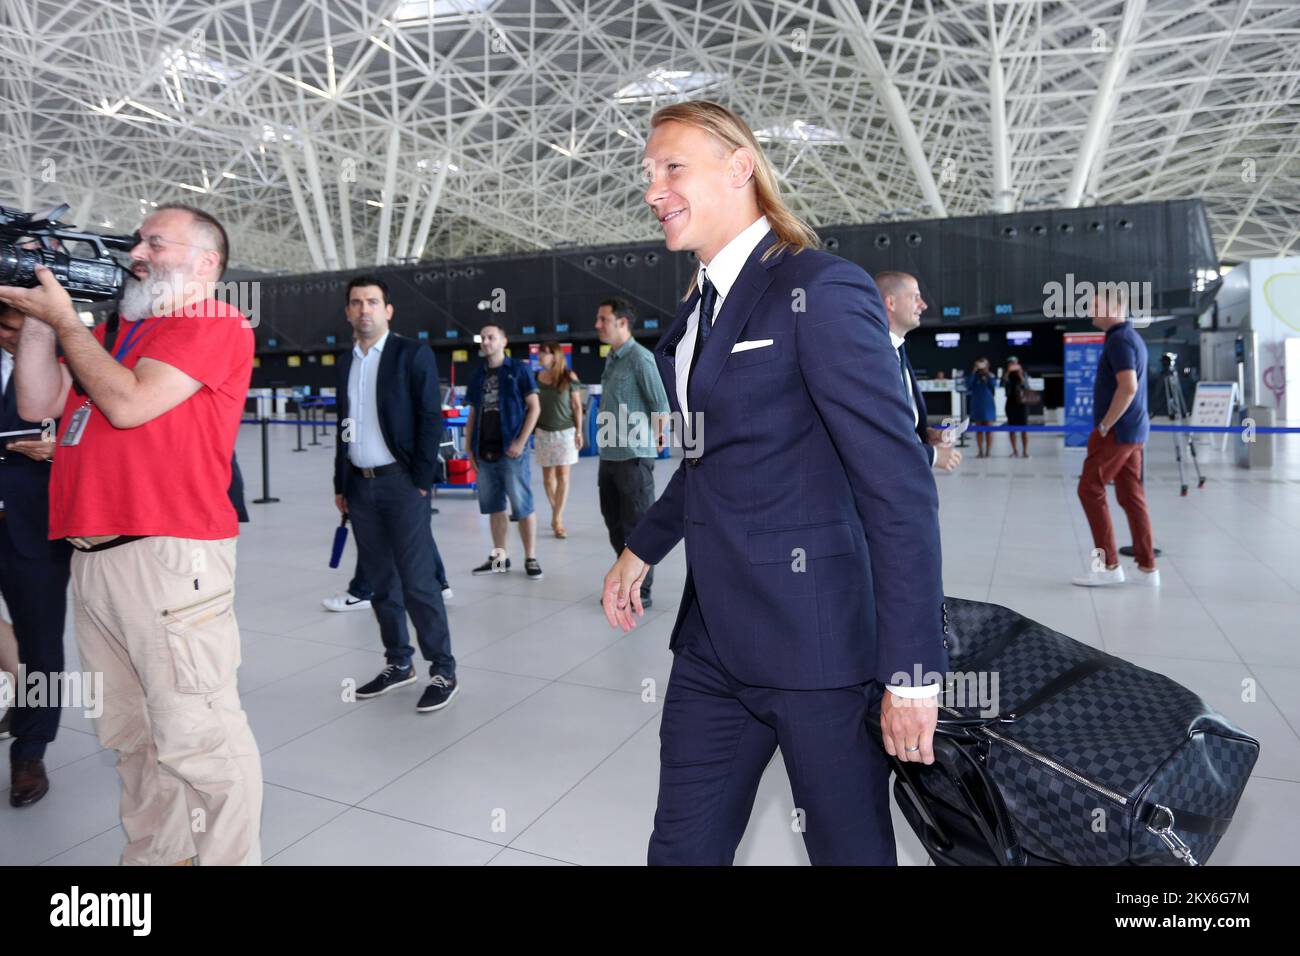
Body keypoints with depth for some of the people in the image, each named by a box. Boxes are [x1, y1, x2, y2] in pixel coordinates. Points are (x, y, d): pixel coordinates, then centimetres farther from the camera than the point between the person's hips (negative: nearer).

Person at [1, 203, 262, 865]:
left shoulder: (215, 324, -3)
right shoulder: (116, 331, 22)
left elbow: (129, 403, -13)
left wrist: (64, 320, -1)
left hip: (169, 554, -8)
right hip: (92, 554, 8)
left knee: (196, 738, -6)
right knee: (130, 734, 15)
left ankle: (230, 858, 7)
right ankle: (154, 854, 28)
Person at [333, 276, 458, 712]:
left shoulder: (413, 353, -4)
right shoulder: (345, 362, 13)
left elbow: (431, 420, -9)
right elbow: (343, 426, 17)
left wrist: (421, 481, -14)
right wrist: (340, 484, 13)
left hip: (401, 482, -6)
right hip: (360, 484, 6)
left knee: (417, 581, -6)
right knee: (380, 582, 11)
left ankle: (443, 671, 4)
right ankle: (399, 663, 23)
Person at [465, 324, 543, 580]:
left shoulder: (519, 369, -1)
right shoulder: (478, 375, 13)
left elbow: (534, 407, -5)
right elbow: (473, 414, 17)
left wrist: (521, 441, -13)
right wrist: (469, 447, 8)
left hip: (511, 451, -5)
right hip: (484, 452, 5)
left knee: (522, 507, -3)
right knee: (493, 507, 11)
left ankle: (530, 558, 5)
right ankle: (499, 557, 21)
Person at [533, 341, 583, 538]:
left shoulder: (569, 377, -7)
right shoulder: (536, 378, 1)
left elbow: (577, 406, -3)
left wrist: (579, 431, -6)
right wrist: (531, 429, 7)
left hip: (565, 431, -3)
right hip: (543, 432, 3)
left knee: (562, 475, -5)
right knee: (548, 475, 9)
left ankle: (557, 519, -2)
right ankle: (557, 513, 26)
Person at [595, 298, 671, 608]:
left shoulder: (640, 358, -12)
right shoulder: (611, 358, 13)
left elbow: (661, 406, -11)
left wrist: (653, 441, -3)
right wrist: (607, 443, 14)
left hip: (634, 456, -8)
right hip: (609, 455, 9)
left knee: (638, 525, 1)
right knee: (615, 523, 16)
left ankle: (641, 591, 11)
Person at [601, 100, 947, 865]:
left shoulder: (821, 290, -12)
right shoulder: (697, 308, 14)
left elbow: (900, 485, -17)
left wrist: (910, 669, -18)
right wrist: (644, 548, 17)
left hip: (817, 641, -7)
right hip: (714, 639, 8)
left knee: (849, 846, 13)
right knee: (683, 845, 17)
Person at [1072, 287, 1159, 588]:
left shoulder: (1119, 340, -14)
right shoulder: (1132, 337, 18)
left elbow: (1128, 387, -24)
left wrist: (1104, 426, -18)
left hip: (1117, 431, -9)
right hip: (1133, 431, 9)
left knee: (1090, 490, -4)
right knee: (1131, 496, 9)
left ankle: (1108, 565, -1)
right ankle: (1147, 568, 11)